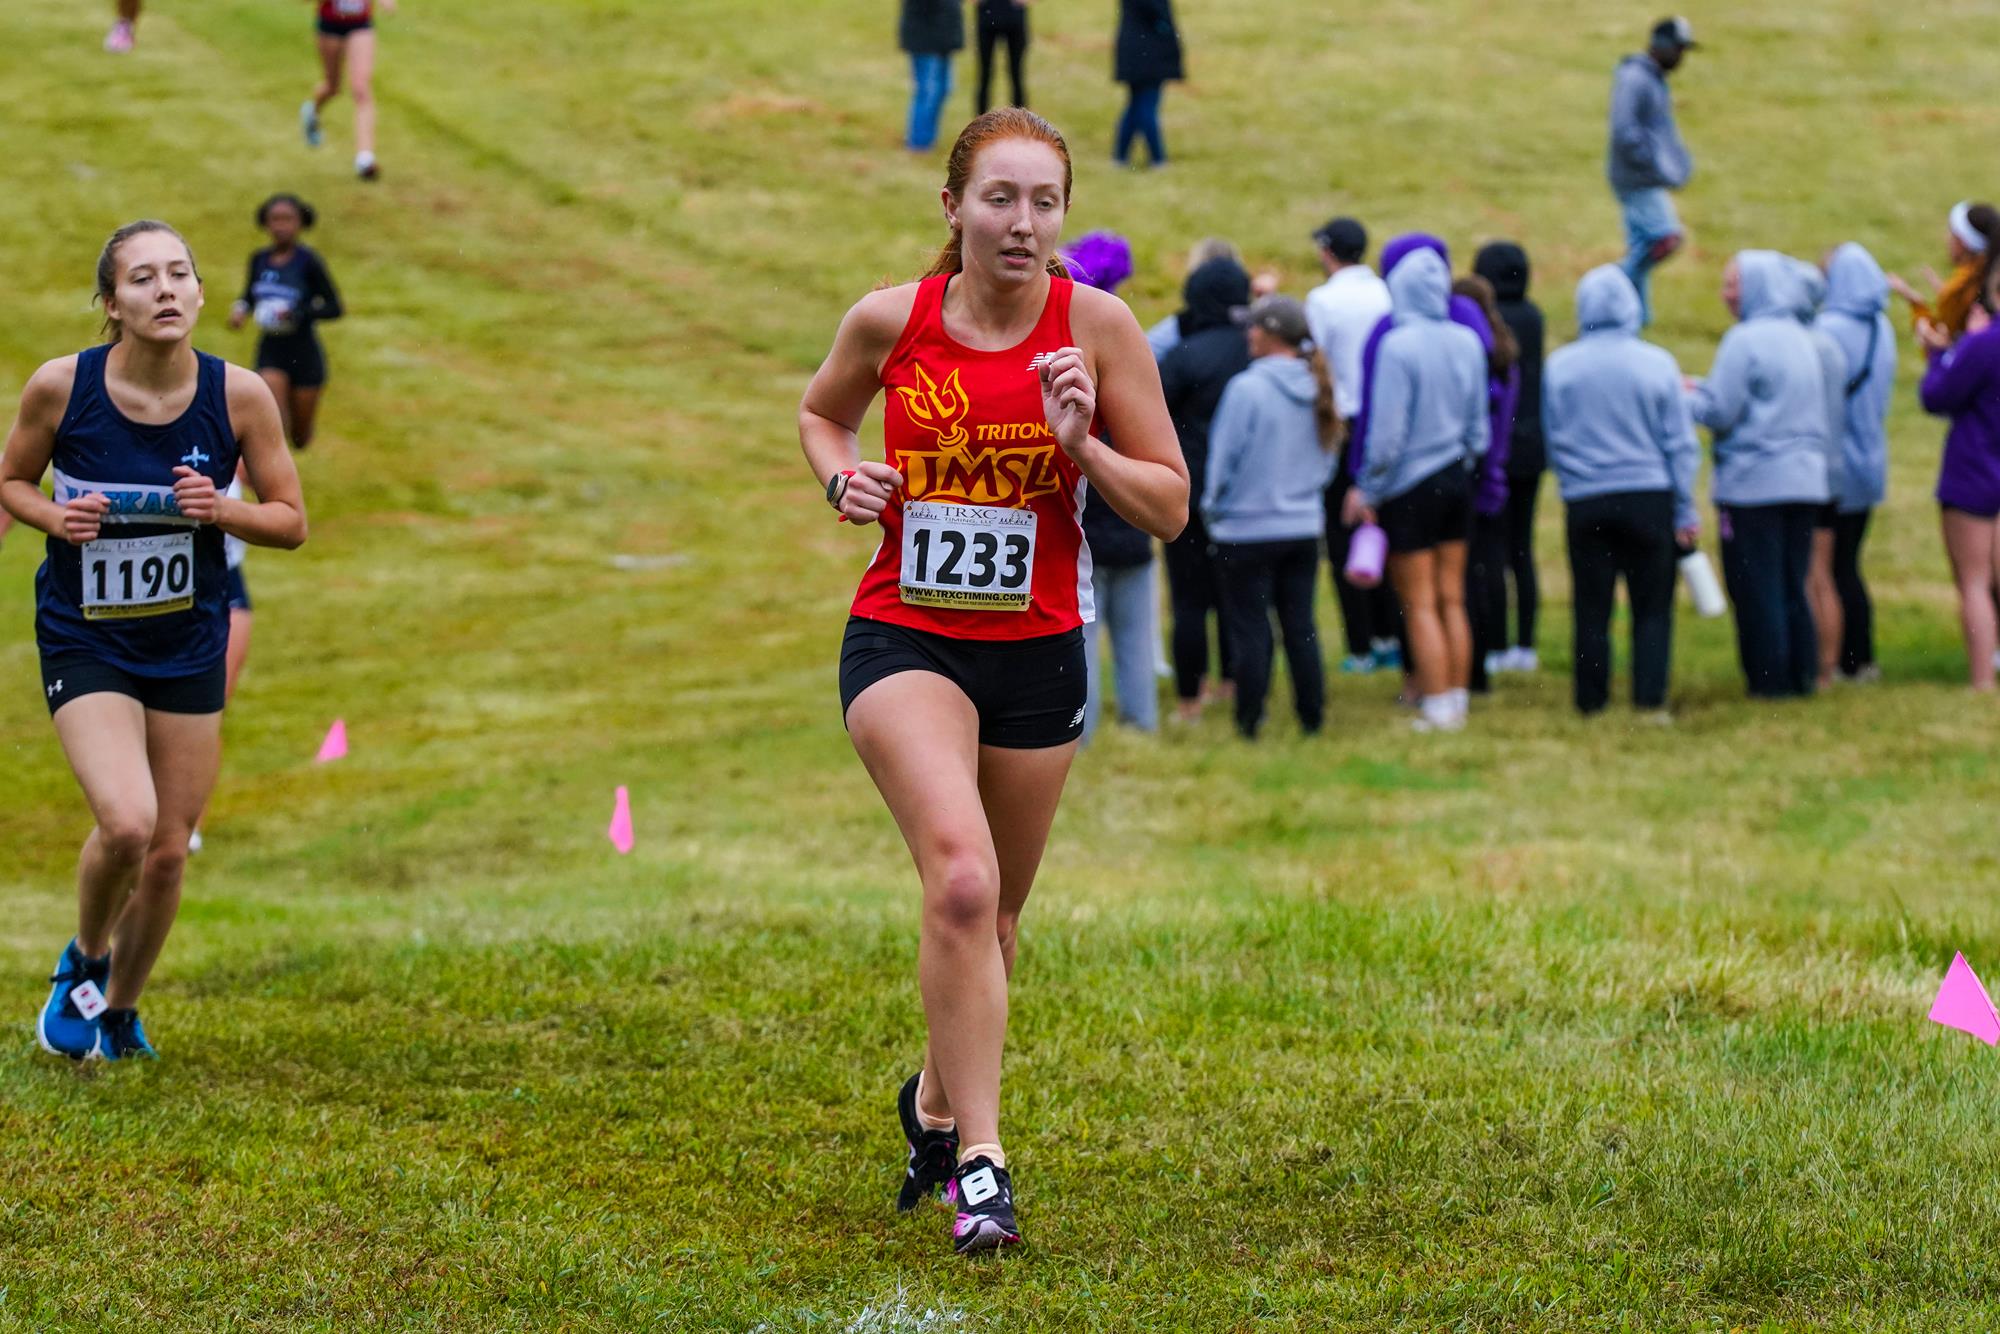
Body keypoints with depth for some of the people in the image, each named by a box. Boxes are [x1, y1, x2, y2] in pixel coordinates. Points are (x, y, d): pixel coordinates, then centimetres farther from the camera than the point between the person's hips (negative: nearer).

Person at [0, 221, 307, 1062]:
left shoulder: (239, 395, -11)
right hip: (83, 640, -3)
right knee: (126, 824, -22)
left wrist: (219, 509, -20)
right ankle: (84, 961, 10)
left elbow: (291, 521, -1)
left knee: (169, 851, 8)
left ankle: (119, 1009, 35)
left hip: (188, 643, 3)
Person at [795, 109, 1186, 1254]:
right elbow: (820, 412, 17)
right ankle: (979, 1164, -21)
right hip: (904, 636, -2)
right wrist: (844, 477, -4)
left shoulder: (1095, 324, -6)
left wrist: (1080, 444, -19)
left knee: (992, 910, 15)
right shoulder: (891, 321, -5)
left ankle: (936, 1103, 44)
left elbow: (1170, 508, -2)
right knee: (960, 877, -24)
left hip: (1038, 650, 2)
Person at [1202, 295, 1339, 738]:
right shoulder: (1316, 389, 1)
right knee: (1300, 625, 12)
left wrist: (1211, 507, 3)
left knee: (1250, 630, 3)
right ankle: (1312, 716, 14)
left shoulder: (1247, 388, -18)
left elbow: (1224, 457, -12)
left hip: (1248, 529, -6)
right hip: (1305, 526, 6)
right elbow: (1328, 456, 11)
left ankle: (1249, 722, 8)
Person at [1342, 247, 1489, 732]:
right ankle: (1457, 700, 16)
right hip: (1457, 480, 6)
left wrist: (1368, 489, -6)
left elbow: (1387, 429, -17)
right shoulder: (1467, 342, 0)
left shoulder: (1398, 345, -18)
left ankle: (1437, 709, 1)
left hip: (1411, 486, -6)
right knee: (1451, 601, 13)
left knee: (1420, 605, 1)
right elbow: (1479, 423, 8)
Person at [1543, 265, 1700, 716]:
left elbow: (1553, 441, 7)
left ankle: (1591, 700, 9)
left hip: (1585, 501, 1)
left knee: (1592, 609, 8)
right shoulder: (1657, 364, -4)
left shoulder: (1559, 366, -2)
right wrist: (1686, 513, 6)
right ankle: (1650, 699, -1)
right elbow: (1680, 444, 0)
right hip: (1650, 497, -1)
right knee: (1652, 606, 5)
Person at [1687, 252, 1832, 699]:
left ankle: (1768, 679, 1)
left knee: (1757, 588, -1)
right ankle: (1802, 674, 12)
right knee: (1793, 586, 12)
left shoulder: (1744, 341, -13)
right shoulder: (1803, 340, 11)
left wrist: (1689, 398, 6)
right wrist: (1705, 389, 20)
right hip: (1804, 479, 7)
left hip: (1753, 483, -7)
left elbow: (1720, 413, -14)